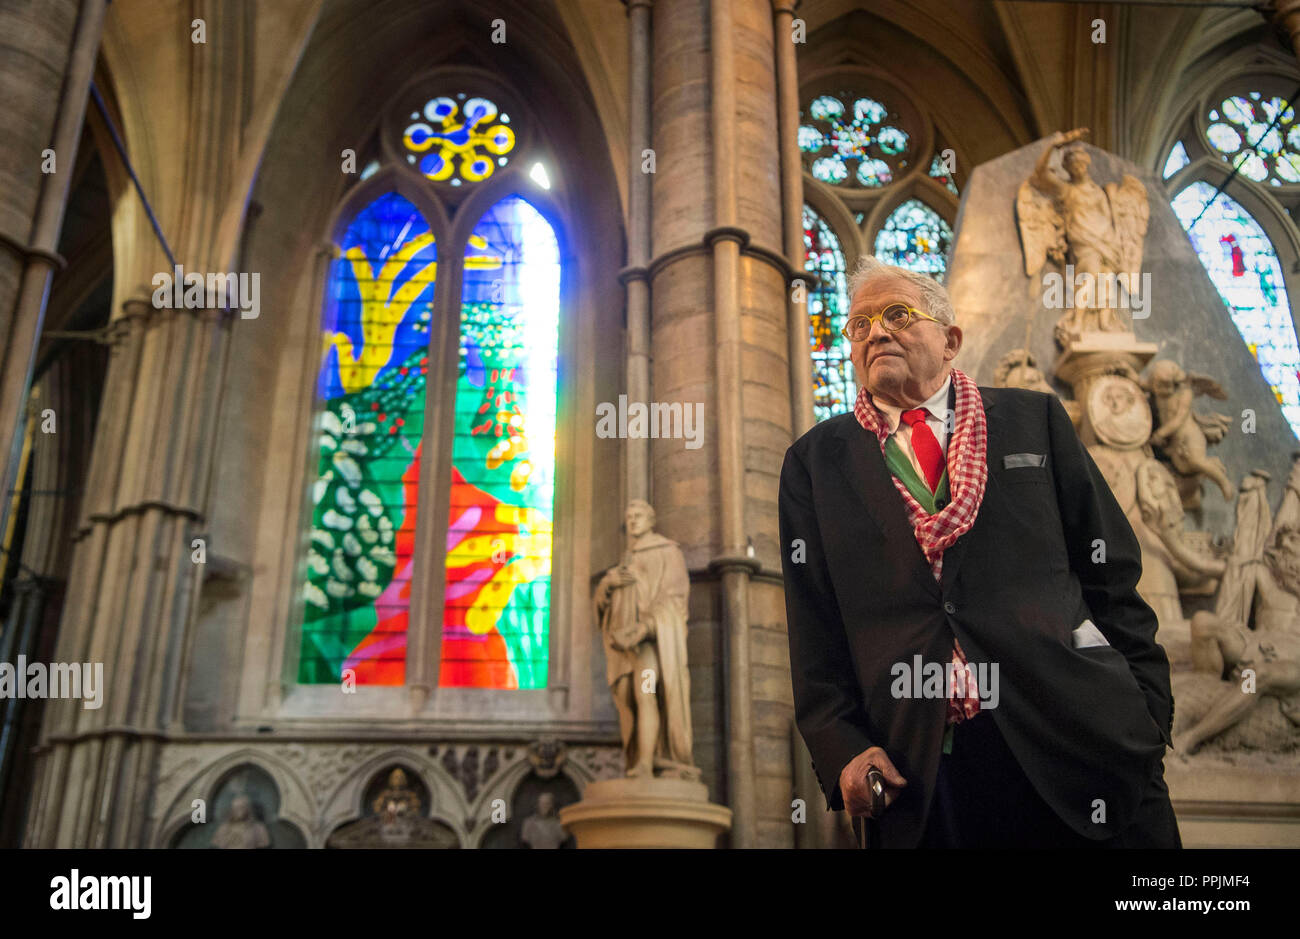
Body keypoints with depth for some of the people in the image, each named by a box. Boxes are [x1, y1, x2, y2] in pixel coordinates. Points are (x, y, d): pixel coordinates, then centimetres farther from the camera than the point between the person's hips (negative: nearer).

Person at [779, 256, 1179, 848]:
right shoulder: (815, 462, 9)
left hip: (1072, 741, 1)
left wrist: (1147, 716, 0)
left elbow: (1113, 576, 8)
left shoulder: (1035, 419, 10)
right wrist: (843, 748, -8)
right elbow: (814, 624, 4)